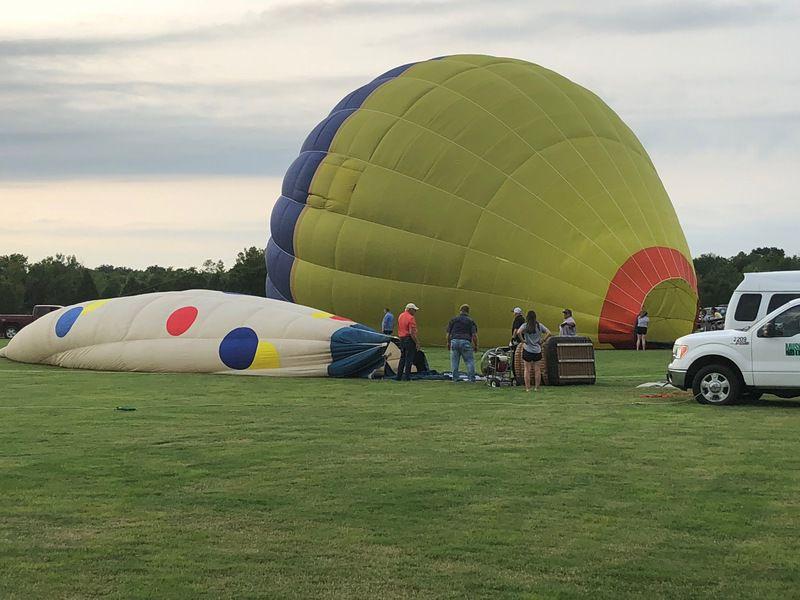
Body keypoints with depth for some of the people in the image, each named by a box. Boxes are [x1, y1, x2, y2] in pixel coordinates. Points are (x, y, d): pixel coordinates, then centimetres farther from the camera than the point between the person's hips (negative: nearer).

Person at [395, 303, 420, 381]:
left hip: (402, 339, 8)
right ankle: (407, 377, -1)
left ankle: (399, 377, 17)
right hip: (409, 340, -8)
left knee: (402, 358, 15)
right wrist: (417, 343, -16)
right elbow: (412, 333, -21)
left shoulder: (400, 316, 11)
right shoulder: (410, 318, -16)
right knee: (409, 359, -2)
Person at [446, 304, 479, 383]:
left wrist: (448, 343, 24)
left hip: (454, 341, 2)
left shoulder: (453, 320, 13)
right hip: (466, 342, -1)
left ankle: (455, 379, 10)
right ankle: (472, 379, 2)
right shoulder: (471, 321, 9)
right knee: (470, 361, 5)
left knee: (454, 362, 9)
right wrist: (476, 346, 10)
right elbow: (474, 335, -1)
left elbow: (448, 334, 10)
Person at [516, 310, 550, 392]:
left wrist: (523, 340, -10)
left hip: (527, 350, -2)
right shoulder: (539, 325, 1)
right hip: (537, 350, 2)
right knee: (537, 370, 9)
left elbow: (518, 332, -23)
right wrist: (542, 340, 1)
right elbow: (548, 332, -2)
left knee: (527, 370, 4)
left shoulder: (525, 325, -6)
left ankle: (527, 388, 4)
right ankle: (536, 387, 11)